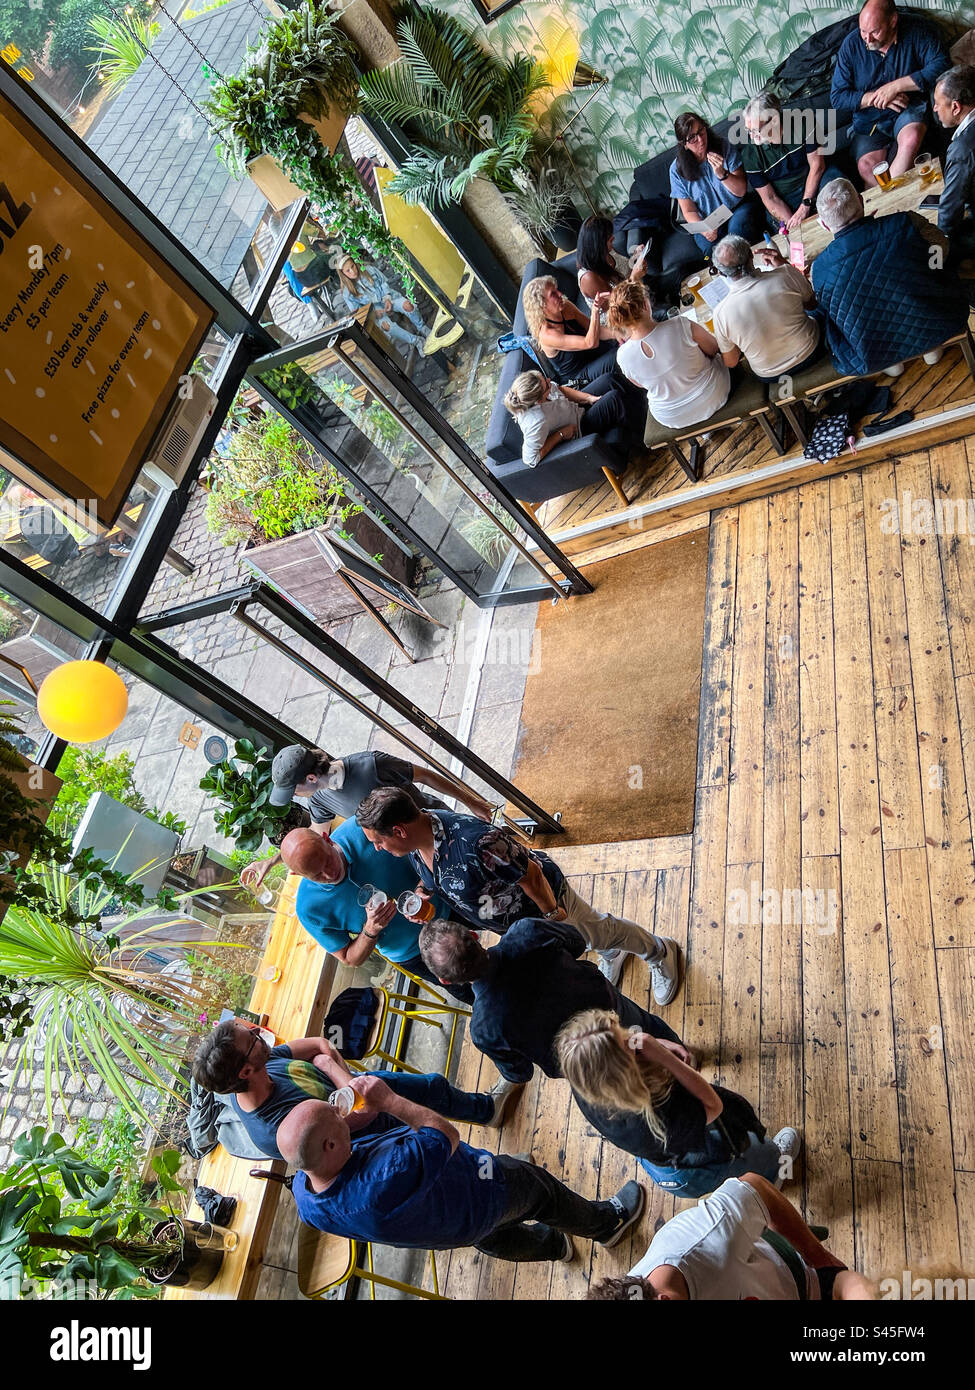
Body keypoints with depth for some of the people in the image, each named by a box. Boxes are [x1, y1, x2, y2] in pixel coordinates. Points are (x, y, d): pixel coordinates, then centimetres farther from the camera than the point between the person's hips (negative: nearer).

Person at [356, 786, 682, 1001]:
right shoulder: (414, 845, -20)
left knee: (596, 931, 20)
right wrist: (423, 893, -17)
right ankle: (611, 953, 65)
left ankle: (660, 952, 50)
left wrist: (551, 915, -19)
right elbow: (434, 879, 4)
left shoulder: (473, 842, -48)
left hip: (542, 896, -7)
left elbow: (529, 874, -34)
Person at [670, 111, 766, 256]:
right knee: (708, 243, -32)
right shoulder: (677, 170, -5)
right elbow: (689, 211, 0)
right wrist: (703, 229, -22)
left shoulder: (724, 148, -5)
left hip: (739, 207, 0)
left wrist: (722, 174, -26)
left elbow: (741, 191, -7)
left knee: (737, 226, -34)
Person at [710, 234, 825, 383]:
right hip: (811, 354, 1)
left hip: (771, 376, -1)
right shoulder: (787, 274, -25)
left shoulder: (721, 313, -26)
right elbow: (813, 302, -2)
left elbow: (731, 362, -12)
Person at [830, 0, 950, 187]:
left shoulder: (916, 31, -9)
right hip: (868, 118, 2)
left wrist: (896, 86, -22)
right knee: (867, 166, -26)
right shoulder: (851, 44, -4)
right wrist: (874, 98, -16)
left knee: (912, 138, -35)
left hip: (909, 110, -2)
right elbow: (837, 98, -3)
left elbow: (942, 66, -16)